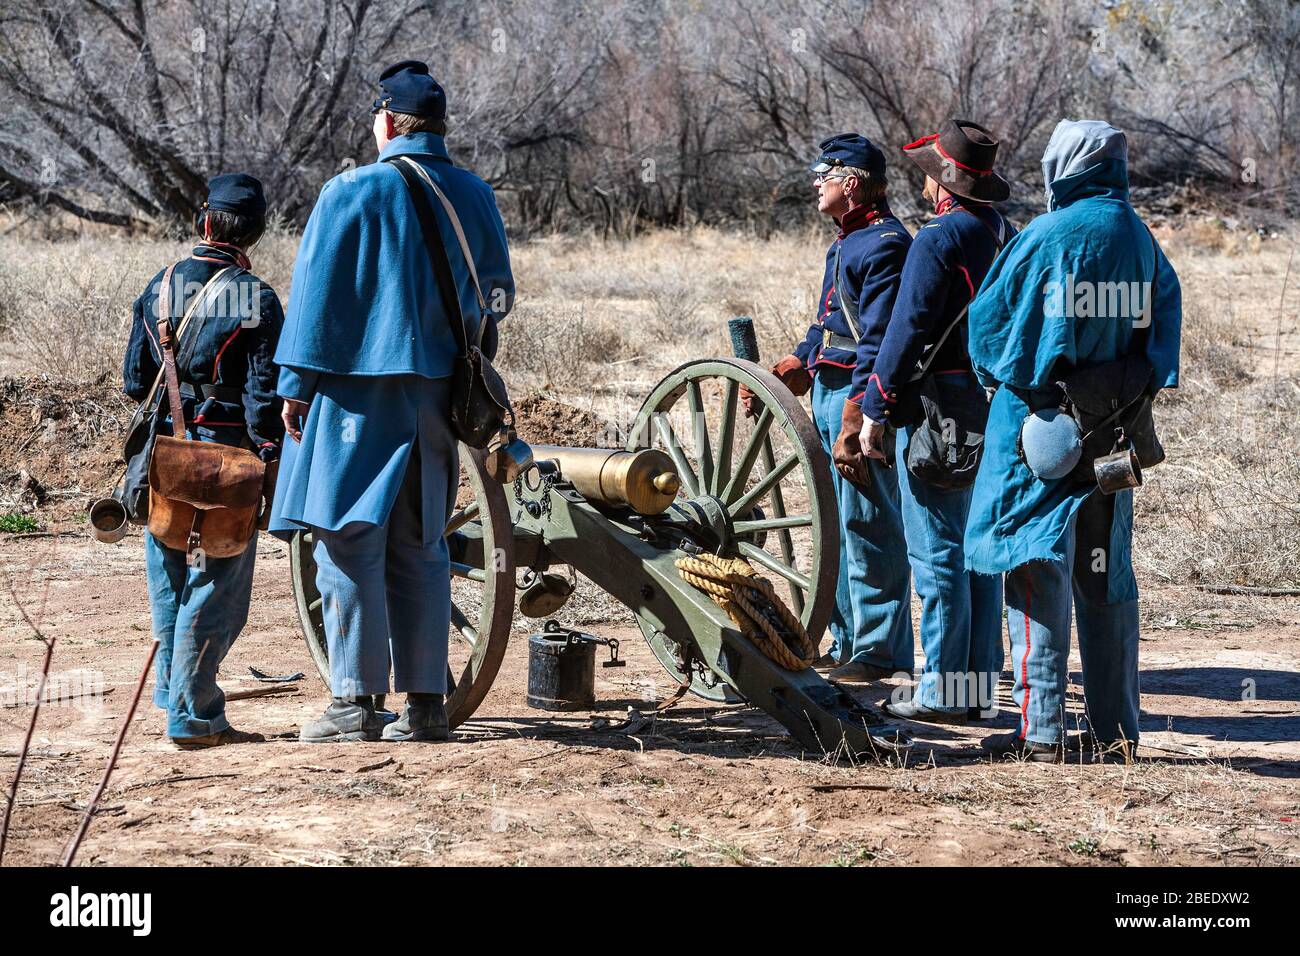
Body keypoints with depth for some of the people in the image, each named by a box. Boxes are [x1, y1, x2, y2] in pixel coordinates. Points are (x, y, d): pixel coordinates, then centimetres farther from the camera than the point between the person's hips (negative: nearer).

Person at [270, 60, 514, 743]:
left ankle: (356, 704, -4)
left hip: (359, 390, -5)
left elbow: (316, 294, -8)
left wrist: (295, 383, -3)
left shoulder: (351, 193, -7)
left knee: (350, 541, -2)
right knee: (420, 546, 12)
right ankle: (425, 701, 10)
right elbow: (499, 299, 13)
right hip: (437, 398, 5)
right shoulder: (476, 196, 8)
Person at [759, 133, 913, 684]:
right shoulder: (846, 242, 18)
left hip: (861, 399, -10)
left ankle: (880, 652, -2)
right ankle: (848, 643, 22)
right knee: (839, 525, 14)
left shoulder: (886, 243, -14)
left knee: (868, 525, -6)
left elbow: (879, 342, -19)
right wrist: (789, 373, 12)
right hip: (828, 393, 10)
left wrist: (852, 424, -23)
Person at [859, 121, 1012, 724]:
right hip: (995, 410, 8)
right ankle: (980, 687, 16)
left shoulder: (937, 240, -14)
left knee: (938, 554, -4)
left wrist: (875, 408, -12)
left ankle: (942, 693, -2)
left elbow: (908, 330, -18)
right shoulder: (1007, 238, 12)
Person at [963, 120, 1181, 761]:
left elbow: (988, 320, -6)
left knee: (1038, 570, -3)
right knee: (1106, 574, 12)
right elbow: (1165, 319, 8)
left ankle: (1041, 729, -6)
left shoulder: (1045, 238, -13)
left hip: (1039, 425, -6)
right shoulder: (1141, 241, 5)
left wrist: (1003, 379, 10)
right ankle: (1116, 726, 16)